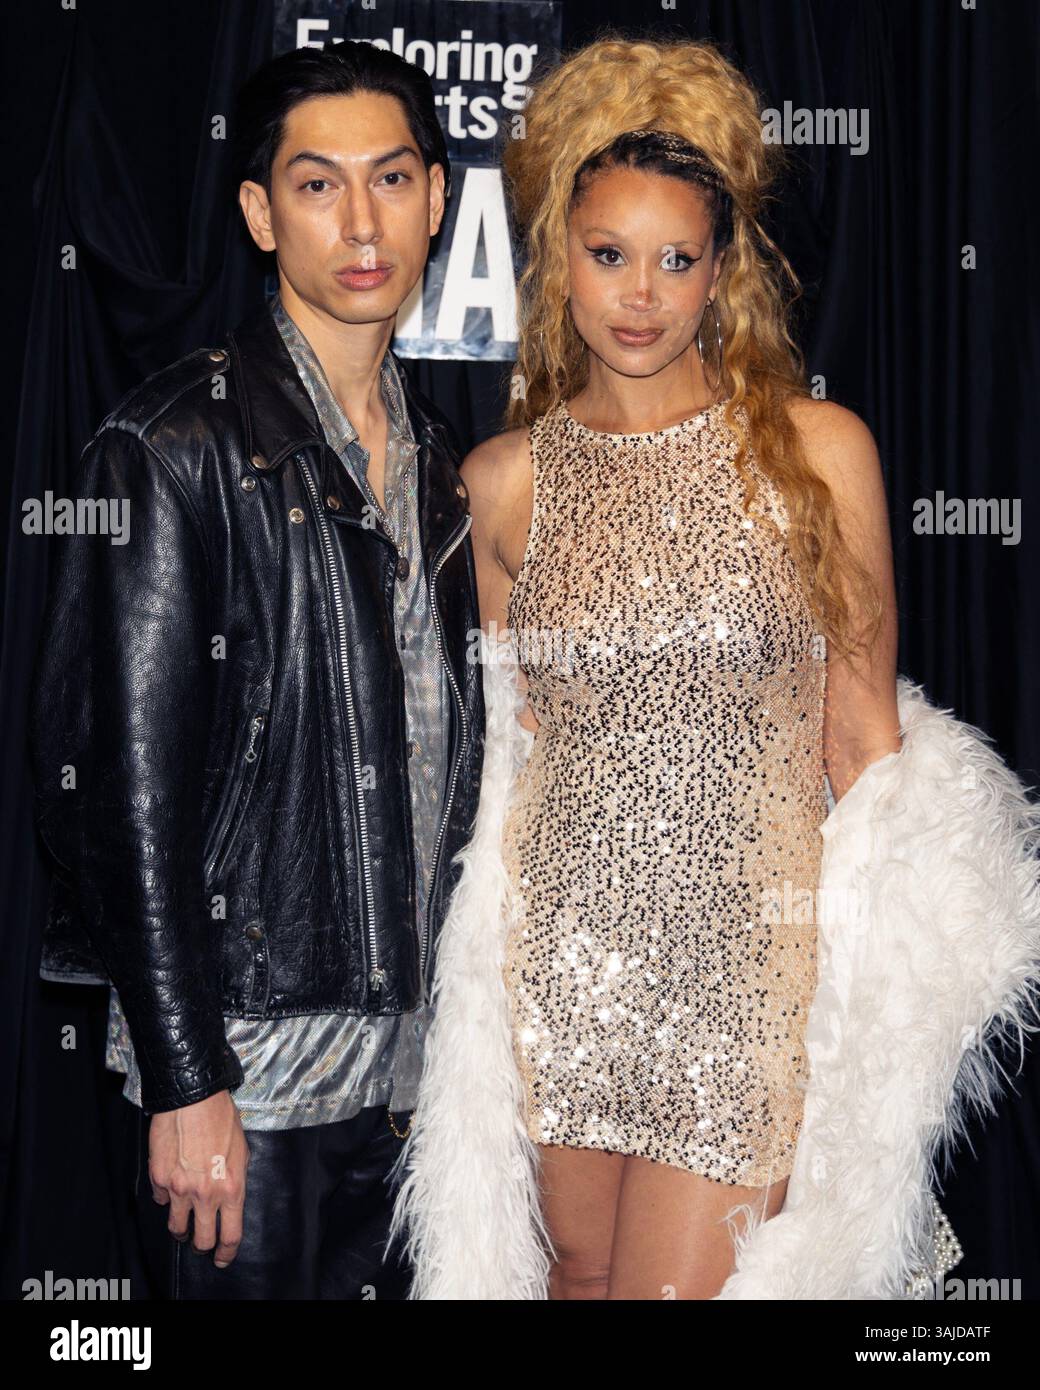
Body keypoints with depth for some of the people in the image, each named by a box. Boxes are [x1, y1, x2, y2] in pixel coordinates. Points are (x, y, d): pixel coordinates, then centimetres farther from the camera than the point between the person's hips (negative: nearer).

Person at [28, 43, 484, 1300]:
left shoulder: (432, 452, 10)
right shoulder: (178, 446, -11)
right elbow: (129, 785, -14)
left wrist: (457, 1028, 14)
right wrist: (184, 1081, -16)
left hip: (404, 1054, 6)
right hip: (248, 1057, -6)